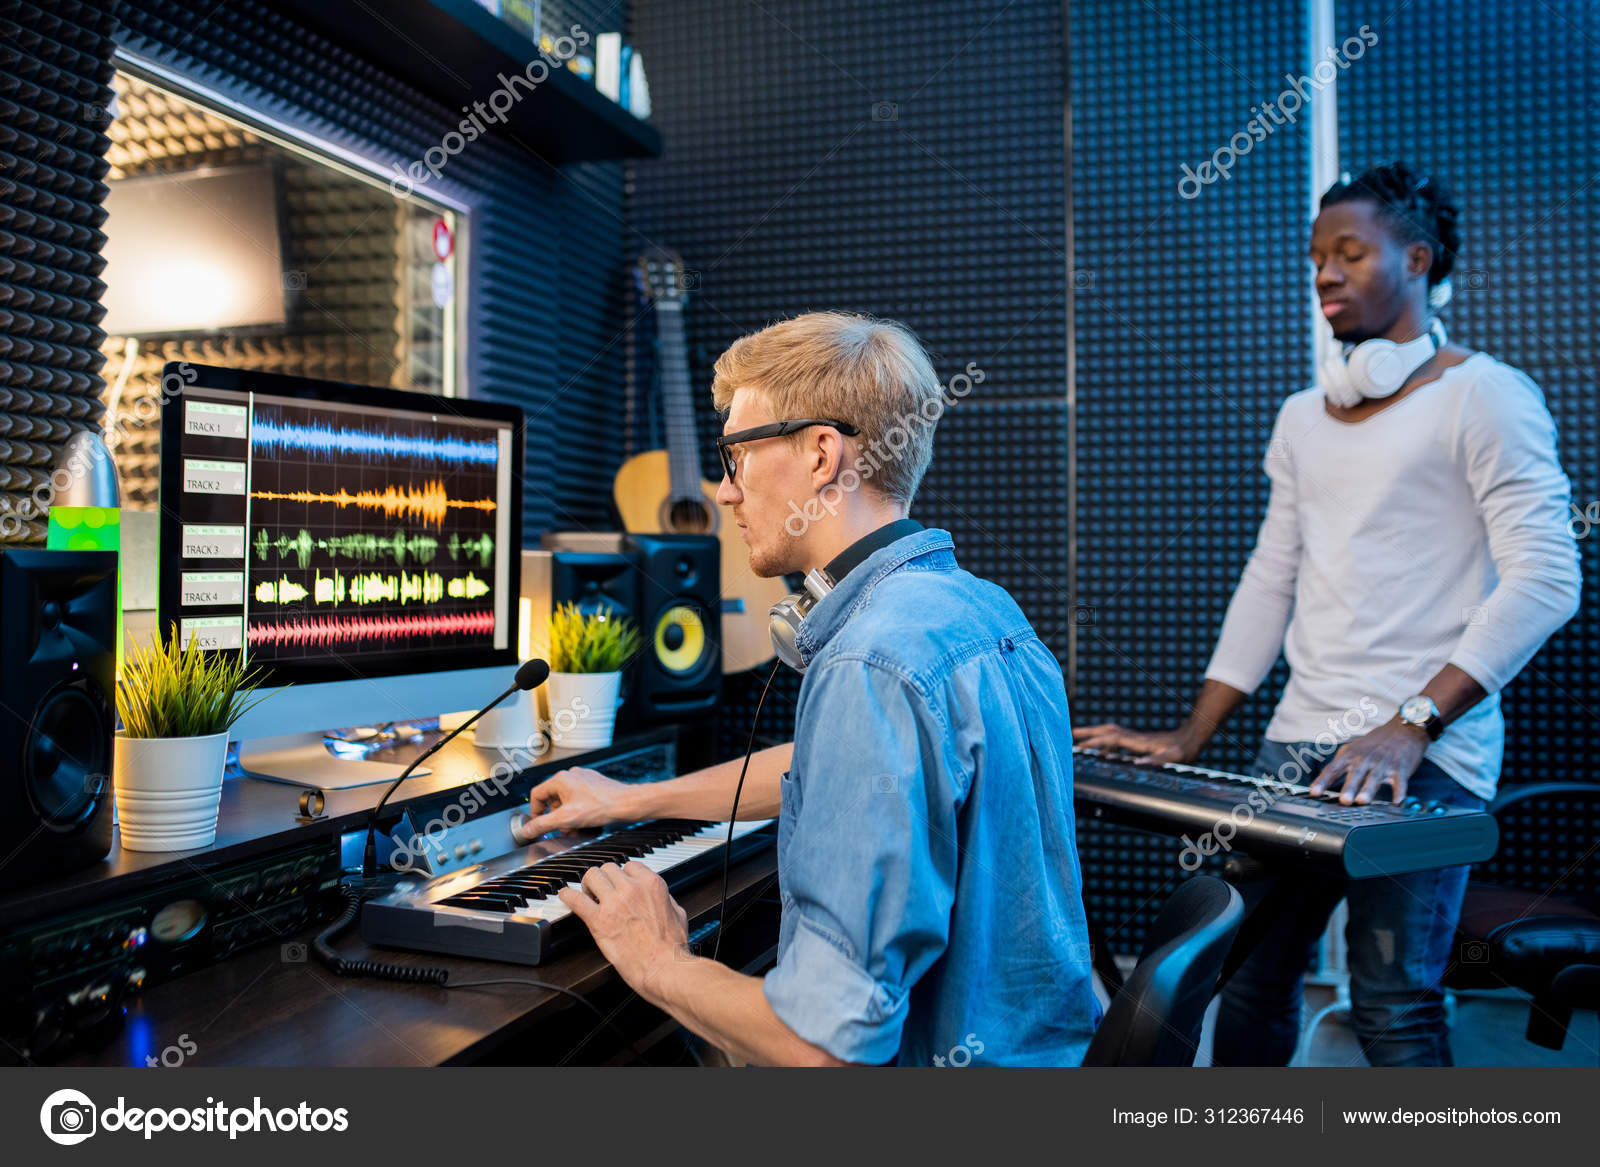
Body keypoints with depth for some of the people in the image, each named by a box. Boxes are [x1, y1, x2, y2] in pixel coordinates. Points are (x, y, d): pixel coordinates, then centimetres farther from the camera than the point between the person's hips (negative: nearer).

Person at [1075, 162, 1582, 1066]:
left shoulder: (1483, 395, -2)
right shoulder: (1303, 418, 19)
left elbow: (1545, 580, -11)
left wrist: (1409, 727, -20)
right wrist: (1193, 739, 10)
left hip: (1425, 754, -6)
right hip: (1299, 744, 6)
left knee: (1393, 1008, -7)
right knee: (1251, 975, 8)